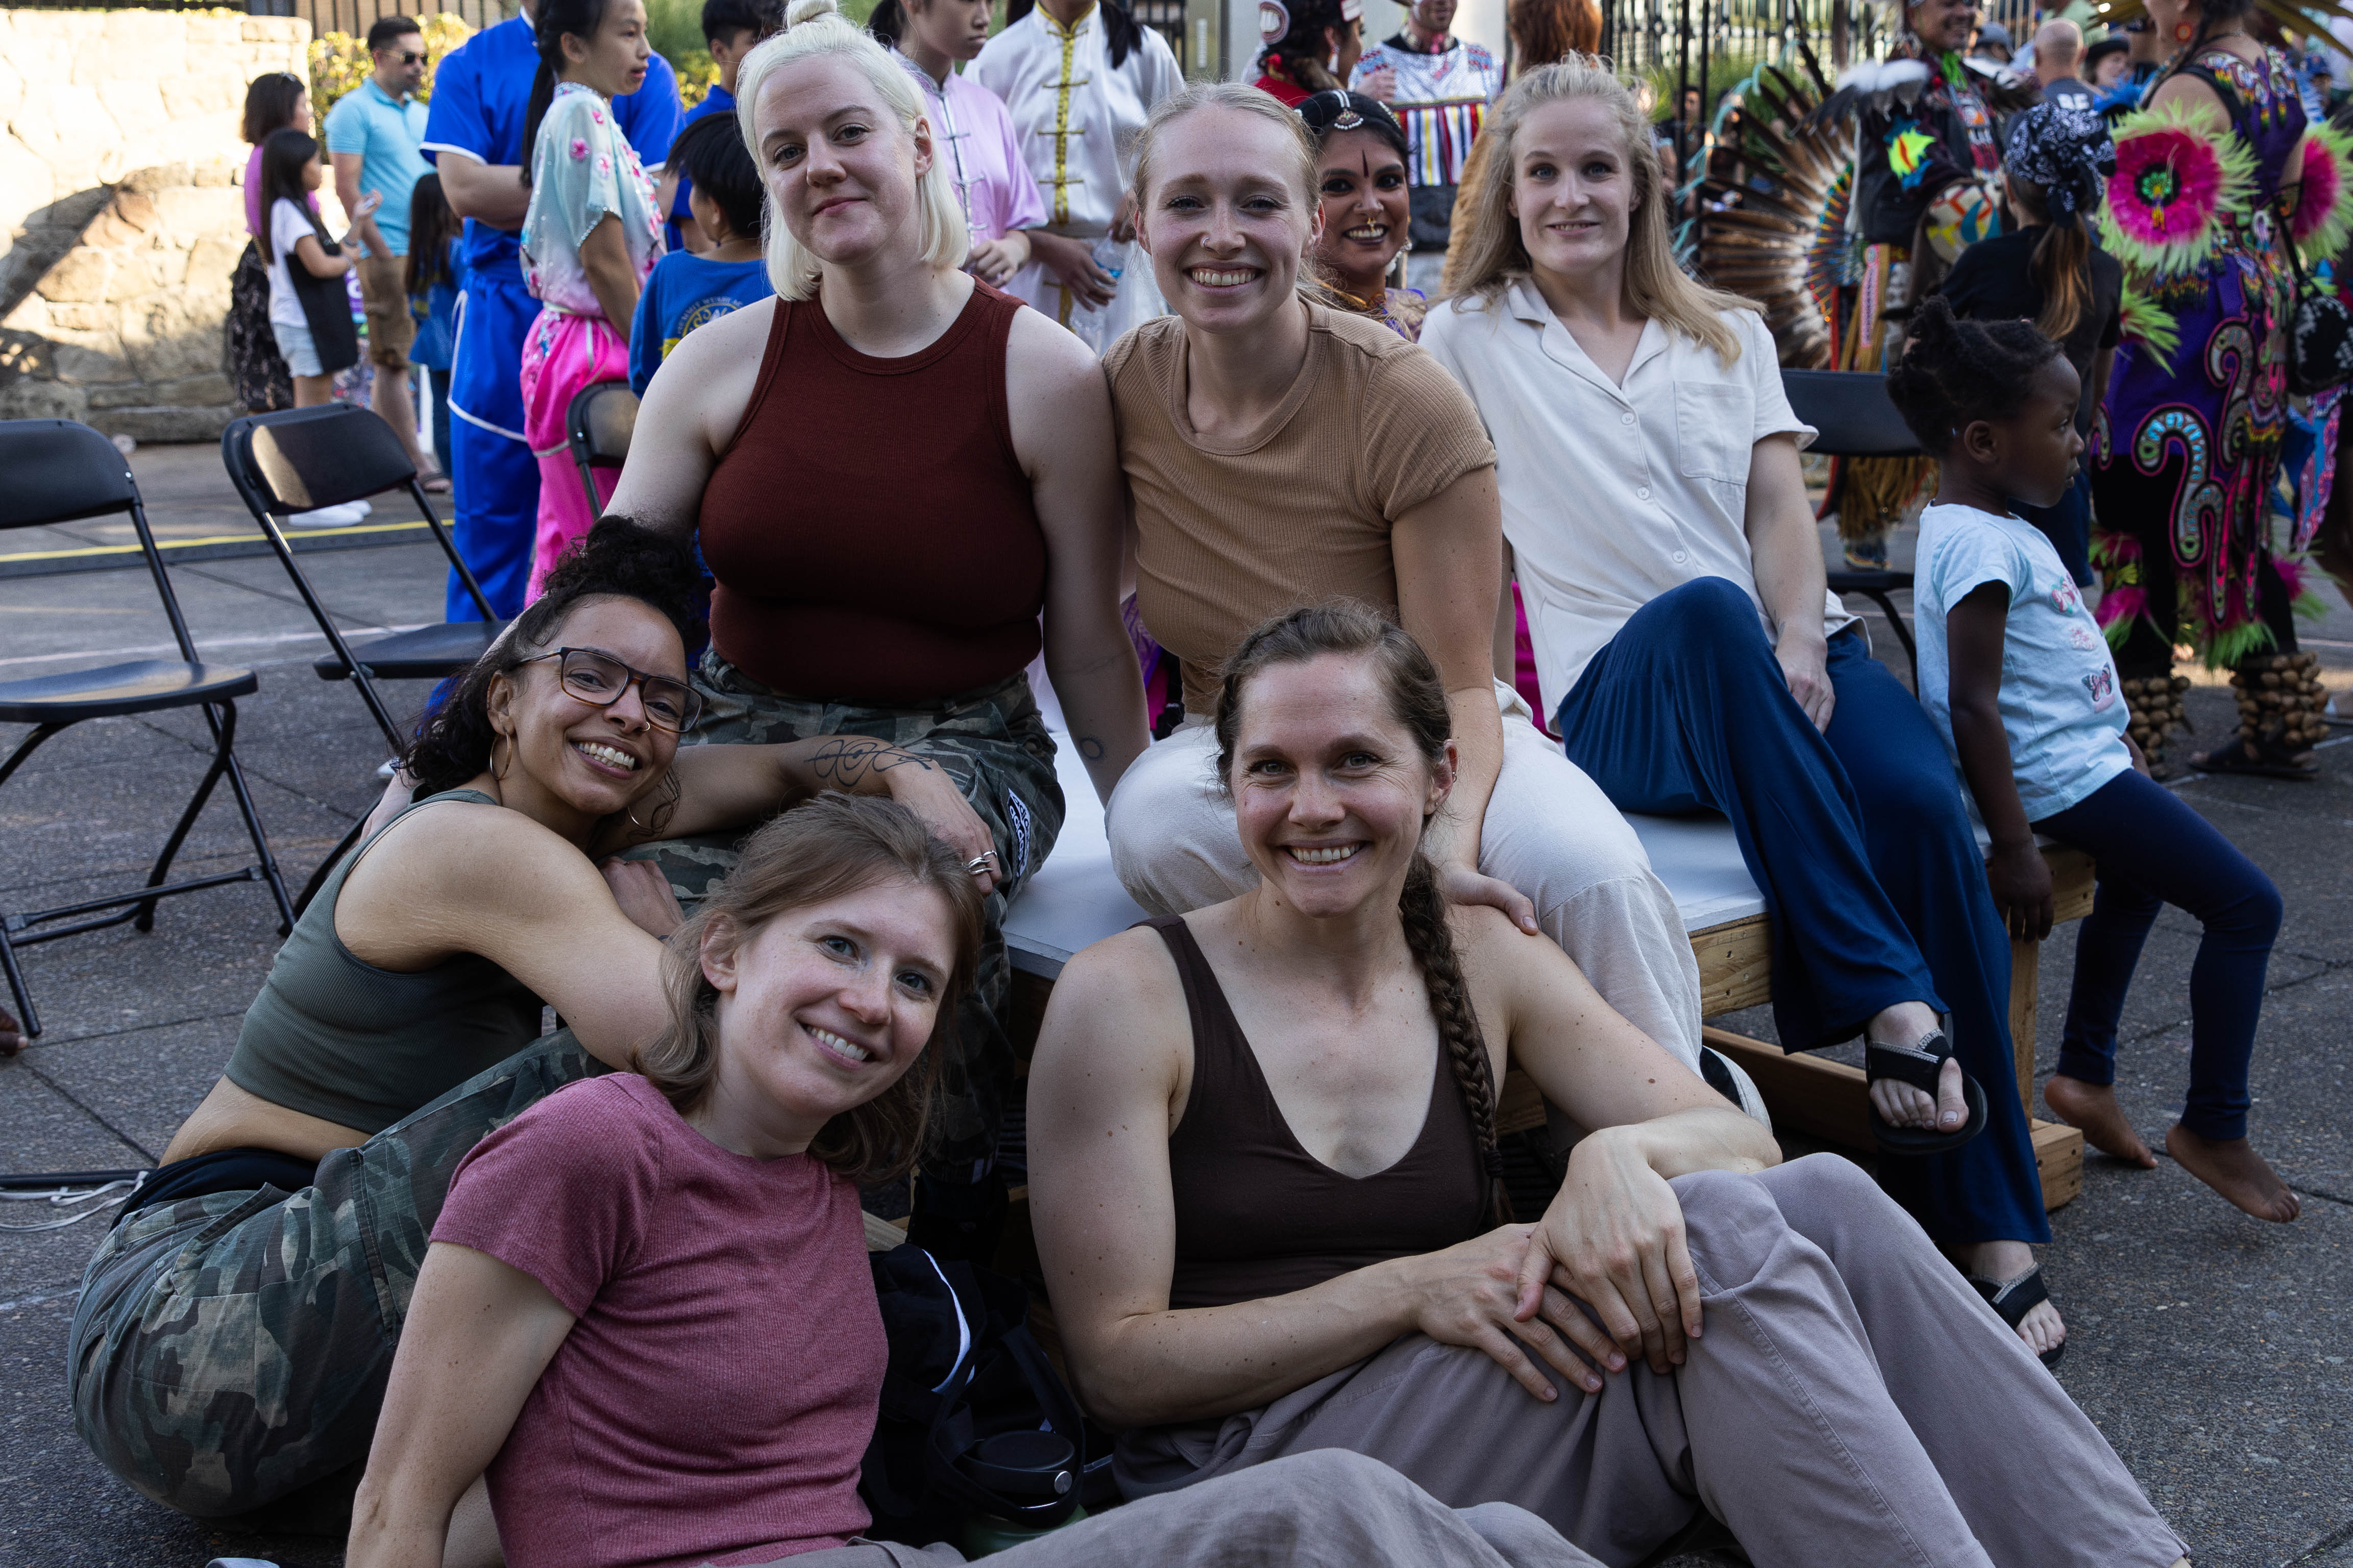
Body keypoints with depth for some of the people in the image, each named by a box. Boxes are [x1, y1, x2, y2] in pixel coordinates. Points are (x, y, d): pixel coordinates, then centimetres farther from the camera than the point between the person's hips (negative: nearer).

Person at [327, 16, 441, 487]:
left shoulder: (421, 113, 18)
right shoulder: (354, 110, -4)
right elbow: (347, 187, -10)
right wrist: (381, 251, -15)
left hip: (430, 253, 7)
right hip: (388, 256, -7)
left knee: (392, 360, 8)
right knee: (395, 361, -4)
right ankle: (415, 465, -3)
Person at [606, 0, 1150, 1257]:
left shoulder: (1046, 376, -1)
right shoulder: (725, 362, 6)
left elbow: (1091, 652, 2)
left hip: (958, 744, -2)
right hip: (743, 729, 2)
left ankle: (934, 1272, -13)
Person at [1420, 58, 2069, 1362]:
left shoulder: (1730, 337, 22)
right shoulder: (1469, 339, 14)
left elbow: (1780, 508, 10)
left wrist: (1800, 645, -10)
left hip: (1787, 656, 3)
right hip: (1621, 691, -3)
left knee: (1925, 807, -29)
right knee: (1705, 612, -40)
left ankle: (1988, 1227, -24)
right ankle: (1890, 1001, -38)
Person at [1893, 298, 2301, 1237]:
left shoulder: (2002, 528, 10)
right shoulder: (1980, 544, -23)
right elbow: (1972, 705, -28)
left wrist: (2119, 740, 27)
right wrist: (2013, 849, -28)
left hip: (2087, 759, 11)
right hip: (2065, 777, -11)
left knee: (2140, 877, 34)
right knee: (2246, 905, -7)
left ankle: (2086, 1074, 39)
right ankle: (2214, 1129, 2)